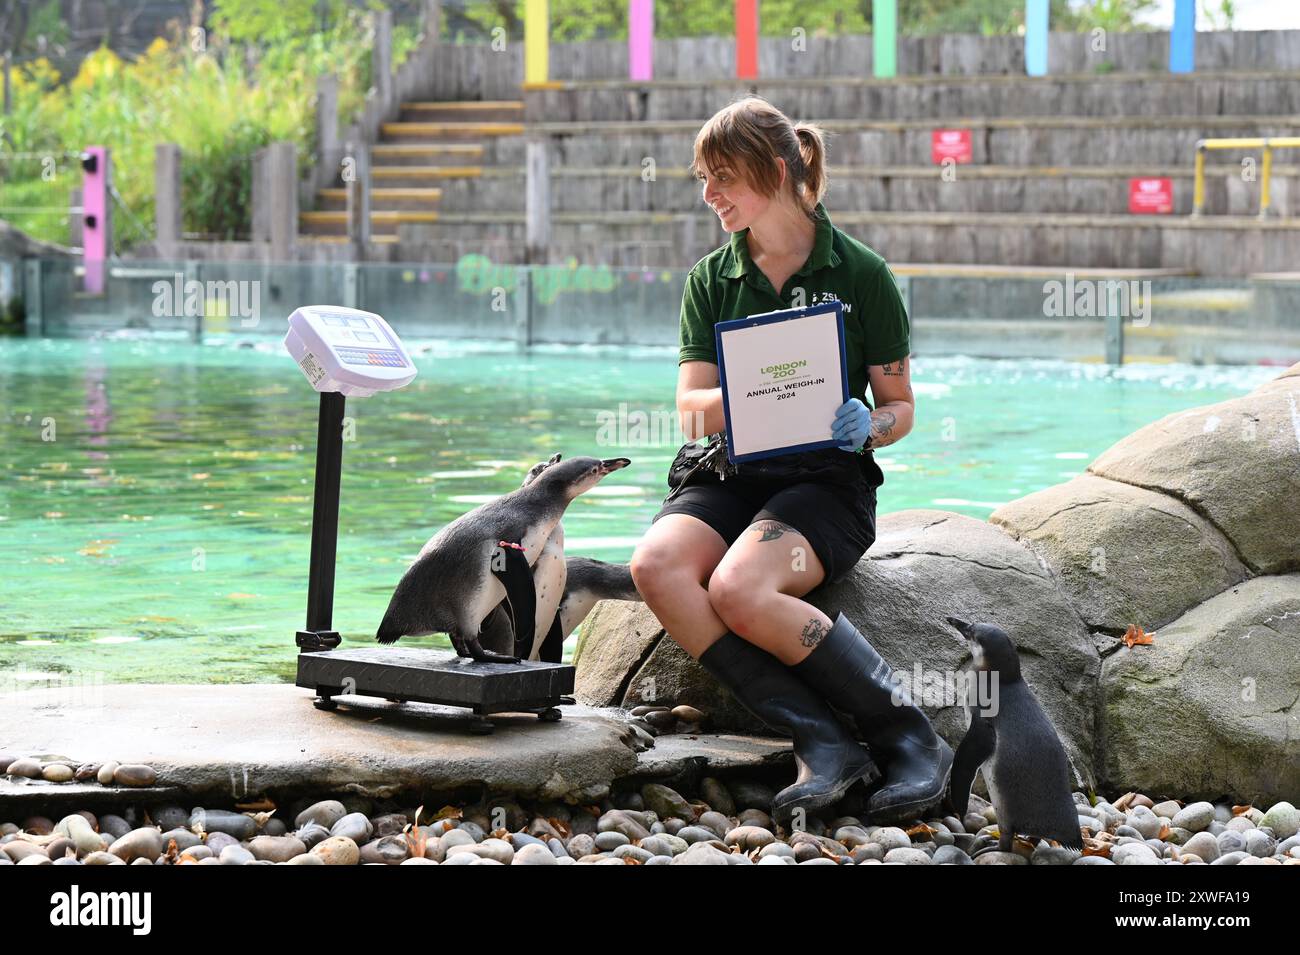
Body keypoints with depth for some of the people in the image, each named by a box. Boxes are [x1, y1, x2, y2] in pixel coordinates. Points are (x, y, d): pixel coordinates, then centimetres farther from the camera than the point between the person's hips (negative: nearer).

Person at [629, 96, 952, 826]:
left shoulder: (860, 275, 1)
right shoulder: (711, 280, 12)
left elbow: (900, 405, 5)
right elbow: (691, 407, 3)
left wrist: (868, 426, -19)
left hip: (826, 481, -4)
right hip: (727, 474, 4)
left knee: (739, 588, -35)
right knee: (657, 565, -31)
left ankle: (910, 738, -23)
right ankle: (822, 741, -32)